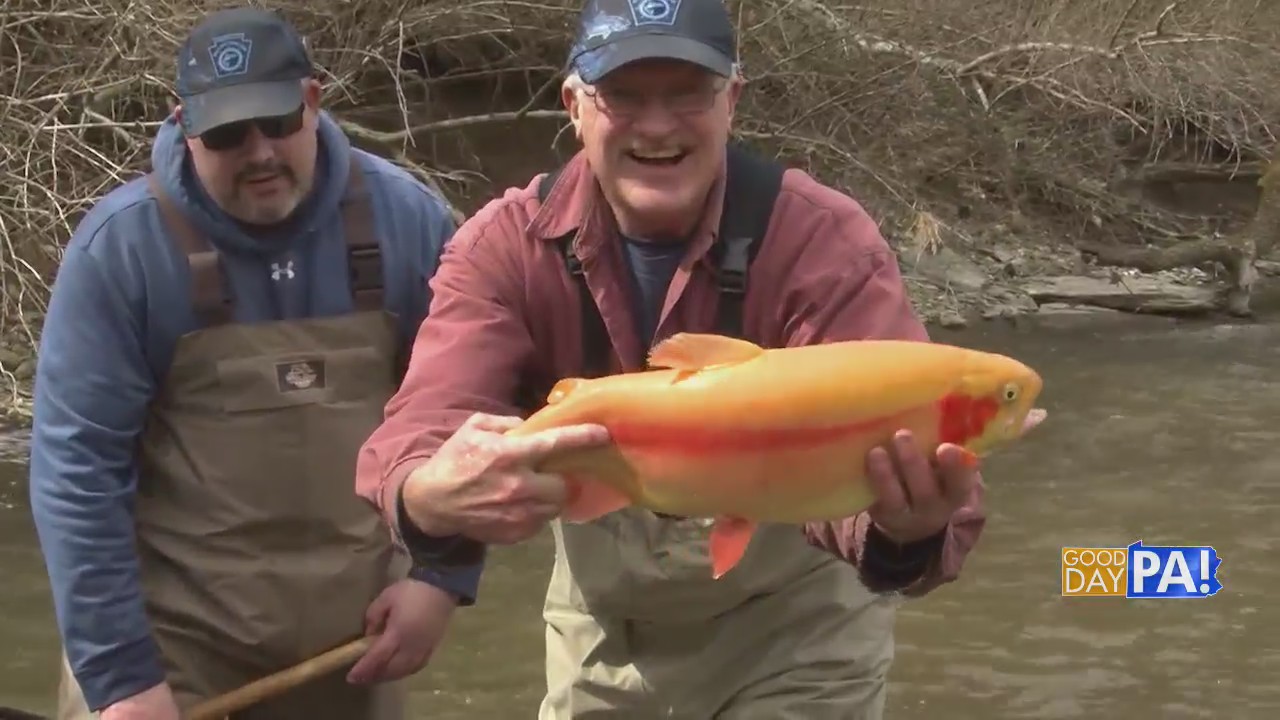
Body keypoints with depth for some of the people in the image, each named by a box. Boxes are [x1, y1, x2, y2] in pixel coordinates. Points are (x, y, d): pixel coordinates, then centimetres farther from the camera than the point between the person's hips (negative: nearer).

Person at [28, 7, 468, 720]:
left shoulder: (407, 218, -5)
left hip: (351, 622, 3)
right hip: (169, 626, -3)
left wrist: (443, 575, -6)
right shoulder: (122, 245, -13)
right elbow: (78, 467, -14)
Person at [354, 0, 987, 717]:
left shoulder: (827, 241, -22)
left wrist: (904, 528, -60)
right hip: (603, 624, 3)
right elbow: (425, 425, -30)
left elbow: (875, 453, -35)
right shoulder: (506, 246, -15)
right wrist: (431, 495, -56)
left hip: (796, 622, -3)